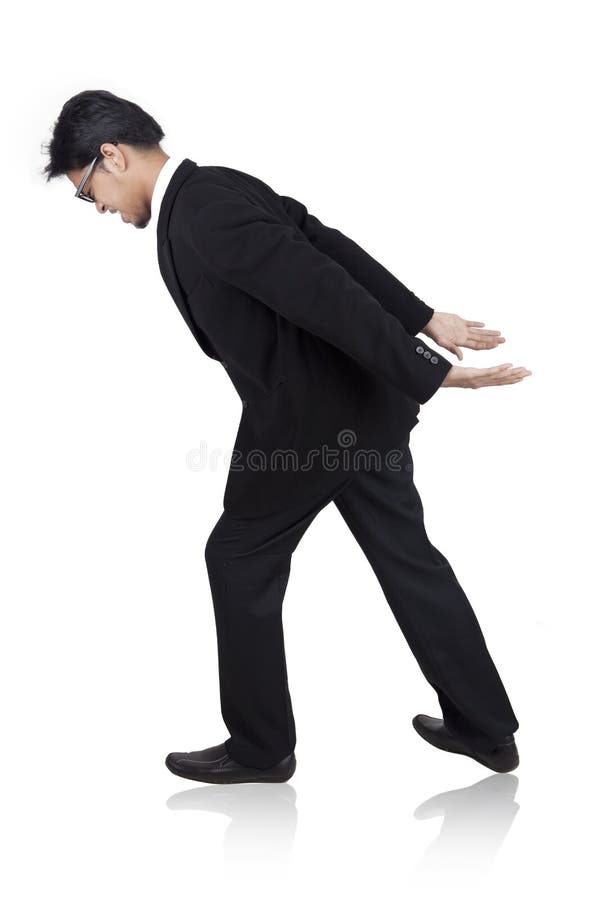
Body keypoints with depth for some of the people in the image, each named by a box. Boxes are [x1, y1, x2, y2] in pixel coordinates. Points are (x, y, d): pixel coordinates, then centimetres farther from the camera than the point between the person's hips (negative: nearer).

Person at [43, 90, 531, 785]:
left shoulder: (202, 214, -20)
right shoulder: (221, 187, 11)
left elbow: (324, 291, -25)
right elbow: (335, 249, 11)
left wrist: (430, 376, -23)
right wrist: (426, 321, 11)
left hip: (308, 422, -9)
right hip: (362, 406, 9)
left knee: (240, 561, 7)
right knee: (407, 556, 14)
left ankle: (259, 746, 21)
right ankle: (485, 727, 25)